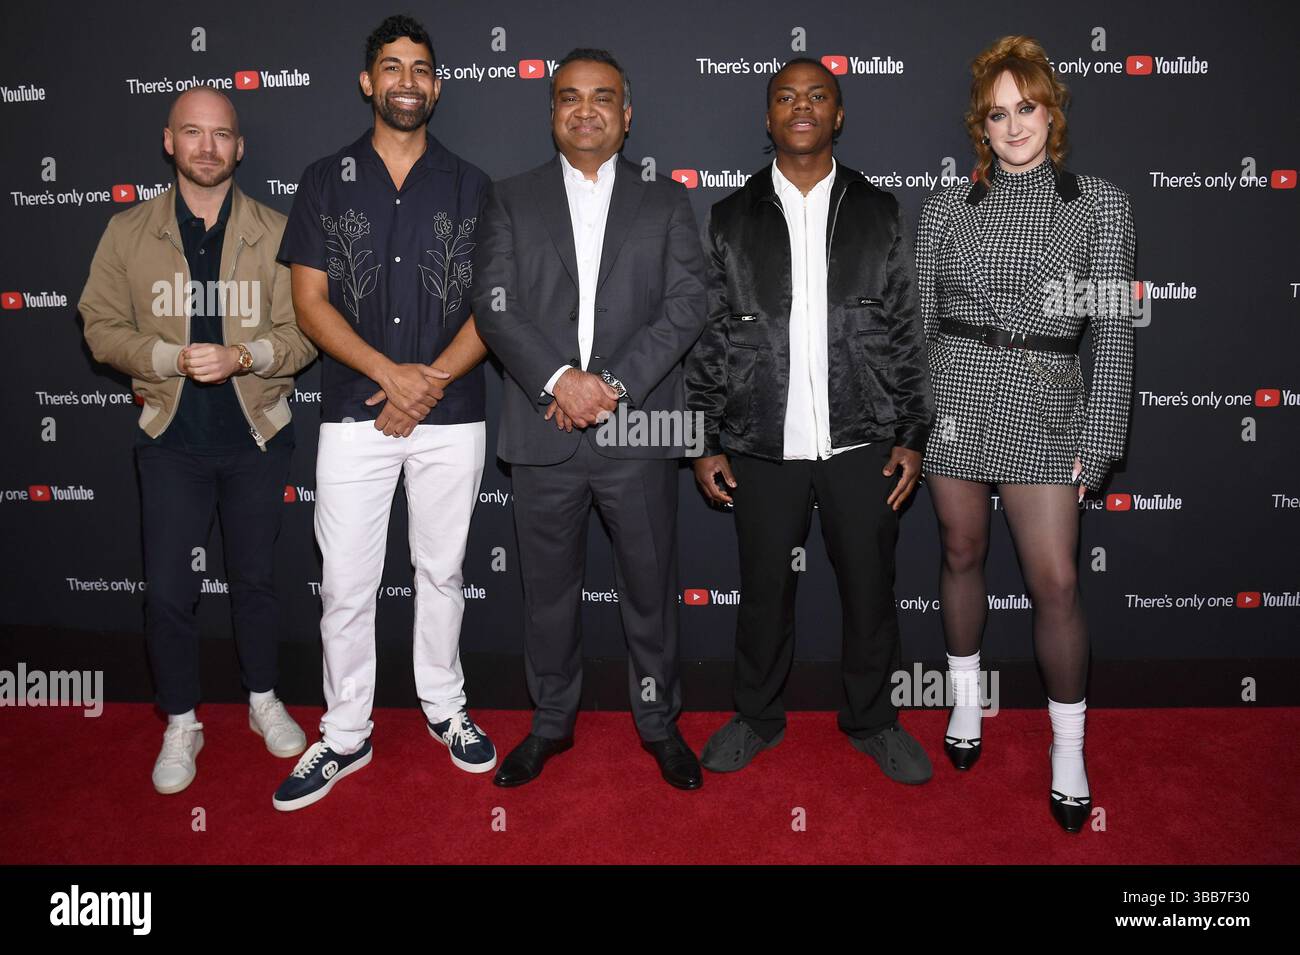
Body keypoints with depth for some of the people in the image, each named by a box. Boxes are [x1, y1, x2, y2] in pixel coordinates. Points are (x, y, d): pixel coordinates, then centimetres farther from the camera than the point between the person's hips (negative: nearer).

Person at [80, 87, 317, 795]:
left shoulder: (275, 232, 0)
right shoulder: (128, 232, 2)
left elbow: (303, 333, -4)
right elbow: (103, 328, 0)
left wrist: (243, 356, -22)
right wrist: (173, 358, -17)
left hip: (256, 434, 0)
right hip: (171, 438, 0)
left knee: (256, 577, 14)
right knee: (168, 590, 2)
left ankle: (263, 700, 33)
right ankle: (181, 724, 22)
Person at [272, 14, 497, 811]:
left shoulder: (470, 186, 6)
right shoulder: (327, 181, 5)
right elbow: (310, 301, -1)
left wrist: (433, 381, -12)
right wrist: (390, 373, -14)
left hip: (452, 415, 0)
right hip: (353, 415, 0)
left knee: (443, 571, 12)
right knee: (346, 585, 4)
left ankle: (445, 707, 30)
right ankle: (345, 735, 21)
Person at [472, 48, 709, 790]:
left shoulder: (665, 202, 8)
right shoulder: (513, 201, 9)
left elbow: (686, 306, -3)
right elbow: (495, 307, -1)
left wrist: (615, 384, -15)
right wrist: (559, 380, -17)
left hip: (640, 430, 0)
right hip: (544, 431, 1)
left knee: (651, 586, 9)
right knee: (548, 589, 12)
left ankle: (659, 721, 28)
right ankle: (552, 721, 30)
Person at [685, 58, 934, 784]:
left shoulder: (880, 213, 6)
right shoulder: (732, 219, 6)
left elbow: (909, 333, 6)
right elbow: (709, 337, 5)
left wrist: (913, 436, 0)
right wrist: (706, 442, 1)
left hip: (863, 444, 0)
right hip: (763, 448, 0)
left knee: (871, 590, 10)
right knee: (765, 589, 11)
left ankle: (873, 720, 31)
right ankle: (759, 716, 32)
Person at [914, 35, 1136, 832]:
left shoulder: (1100, 205, 3)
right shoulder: (947, 209, 6)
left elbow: (1114, 329, 0)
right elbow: (918, 321, 8)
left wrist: (1100, 440, -5)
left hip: (1048, 407, -1)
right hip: (955, 394, 2)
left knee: (1056, 582, -3)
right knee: (963, 554, 12)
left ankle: (1069, 748, 16)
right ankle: (967, 698, 34)